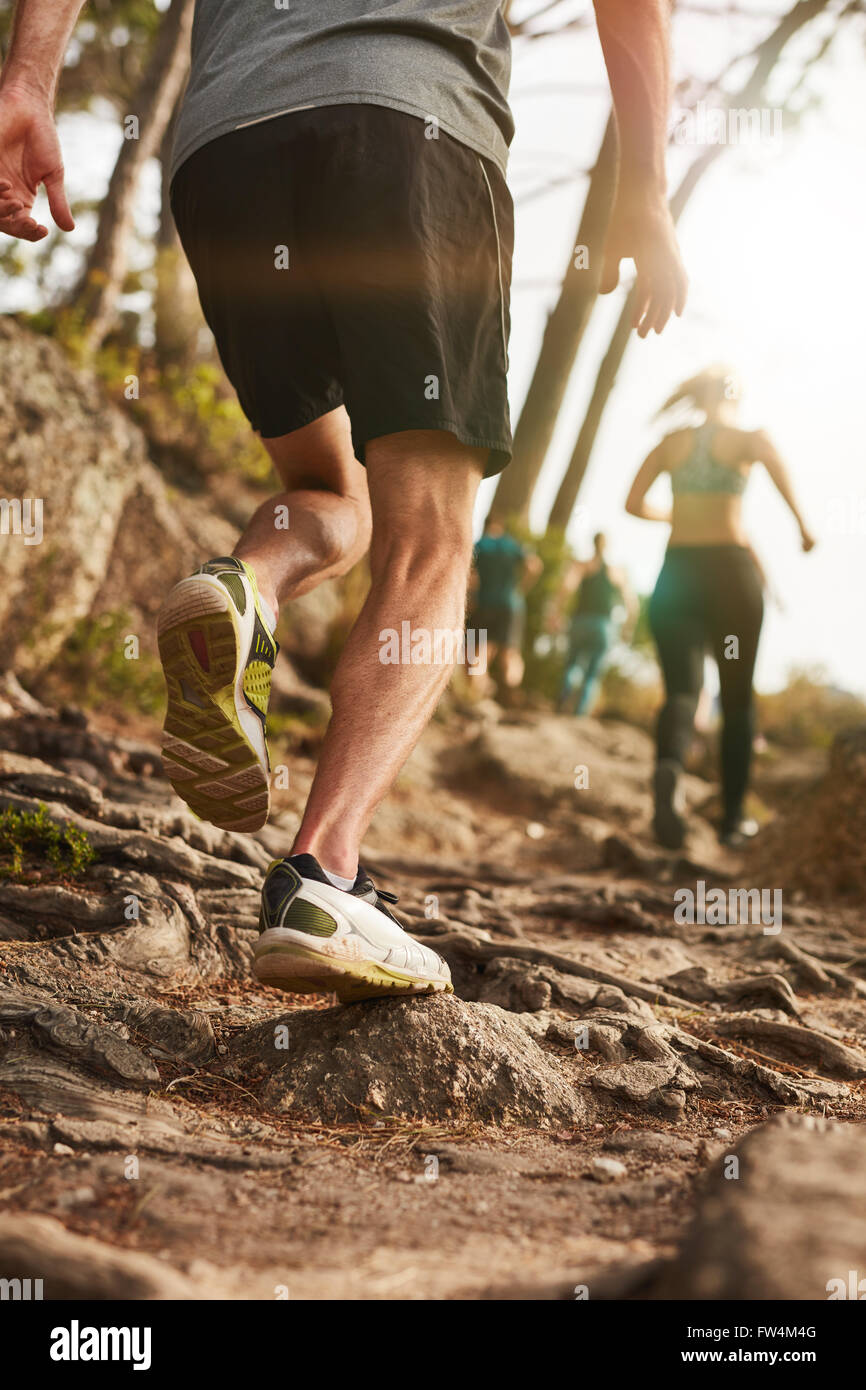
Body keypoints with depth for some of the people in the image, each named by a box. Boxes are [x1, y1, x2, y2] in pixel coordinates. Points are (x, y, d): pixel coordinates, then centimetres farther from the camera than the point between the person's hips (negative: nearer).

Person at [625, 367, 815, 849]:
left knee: (682, 689, -6)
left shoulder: (672, 441, 13)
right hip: (731, 567, -2)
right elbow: (769, 449, -19)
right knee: (738, 696, 10)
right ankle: (733, 818, 13)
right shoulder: (744, 437, 4)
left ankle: (670, 766, -41)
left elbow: (634, 503, 9)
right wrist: (802, 521, -13)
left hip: (677, 572, 2)